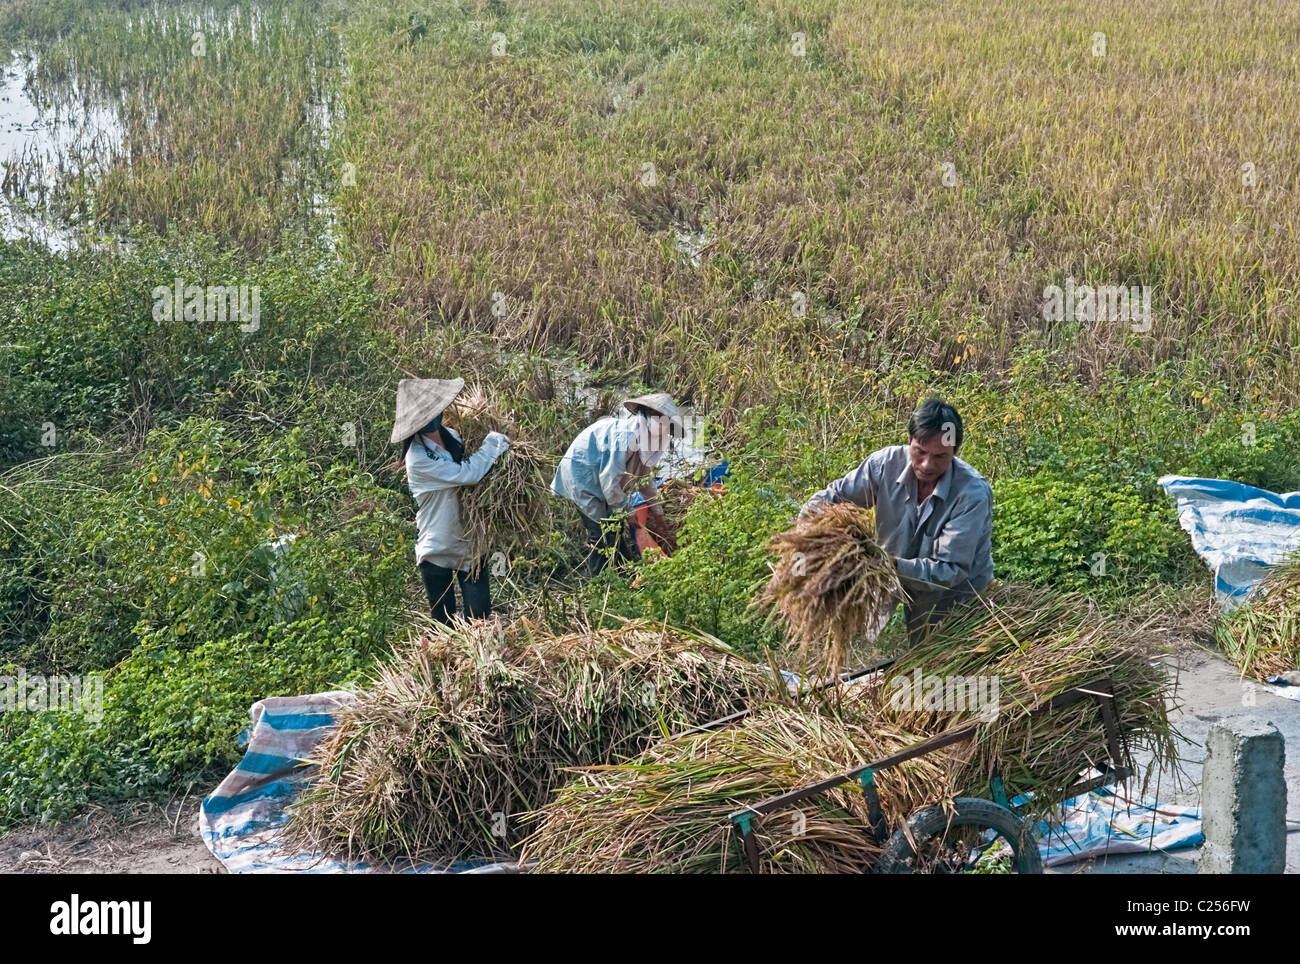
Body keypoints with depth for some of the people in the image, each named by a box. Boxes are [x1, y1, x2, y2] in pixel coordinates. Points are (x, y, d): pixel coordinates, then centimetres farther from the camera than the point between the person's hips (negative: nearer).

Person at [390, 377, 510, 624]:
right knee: (444, 621, 6)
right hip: (437, 548, -5)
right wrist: (495, 441, -17)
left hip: (469, 543, 5)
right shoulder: (418, 457, -20)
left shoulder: (452, 436, -2)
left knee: (480, 612, 0)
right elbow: (467, 473, -27)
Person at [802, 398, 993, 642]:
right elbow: (833, 496, -4)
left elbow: (950, 570, -29)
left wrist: (892, 566, -44)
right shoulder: (887, 463, -16)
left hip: (956, 594, -3)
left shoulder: (973, 494, -26)